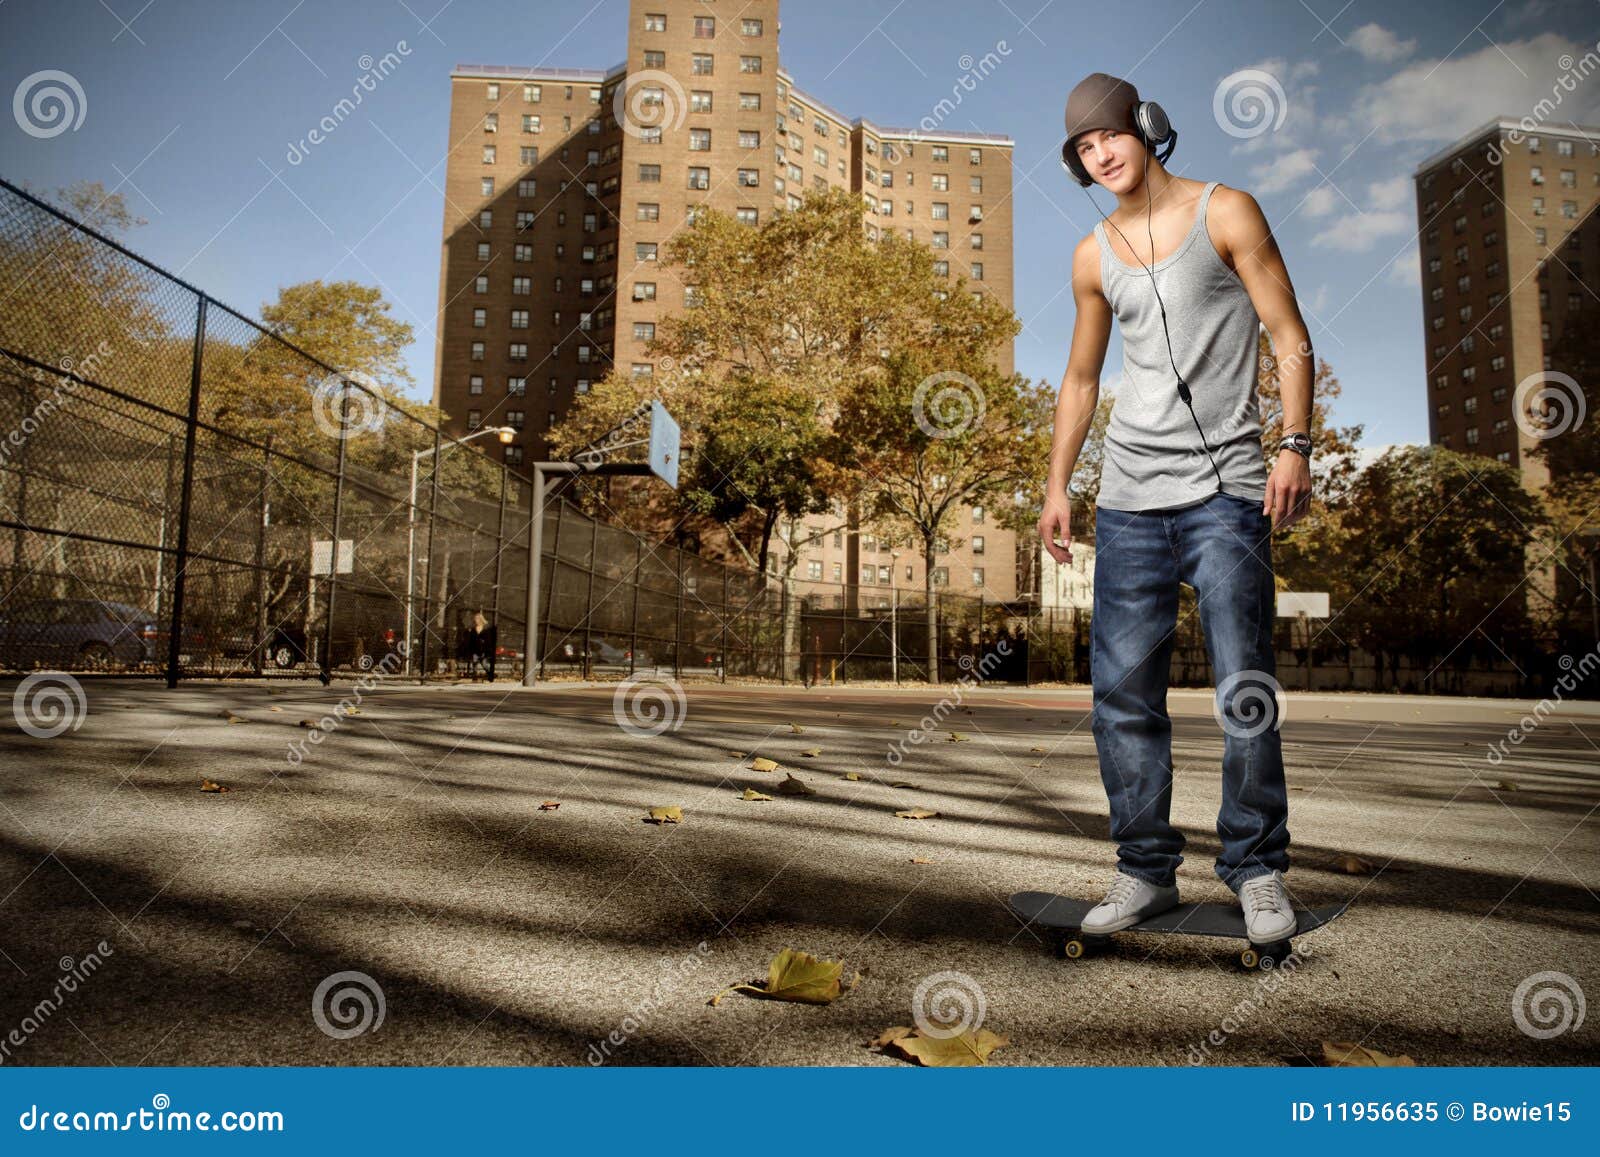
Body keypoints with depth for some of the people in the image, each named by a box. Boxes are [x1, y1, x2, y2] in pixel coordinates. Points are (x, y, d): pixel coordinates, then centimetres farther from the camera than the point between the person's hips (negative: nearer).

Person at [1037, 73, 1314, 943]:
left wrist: (1295, 444, -11)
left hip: (1224, 488, -3)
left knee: (1244, 684, -5)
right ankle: (1146, 869, 12)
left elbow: (1290, 336, 2)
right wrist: (1056, 486, 15)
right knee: (1121, 690, 0)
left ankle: (1258, 870, 11)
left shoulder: (1225, 213, 5)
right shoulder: (1093, 257, 15)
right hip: (1129, 495, 4)